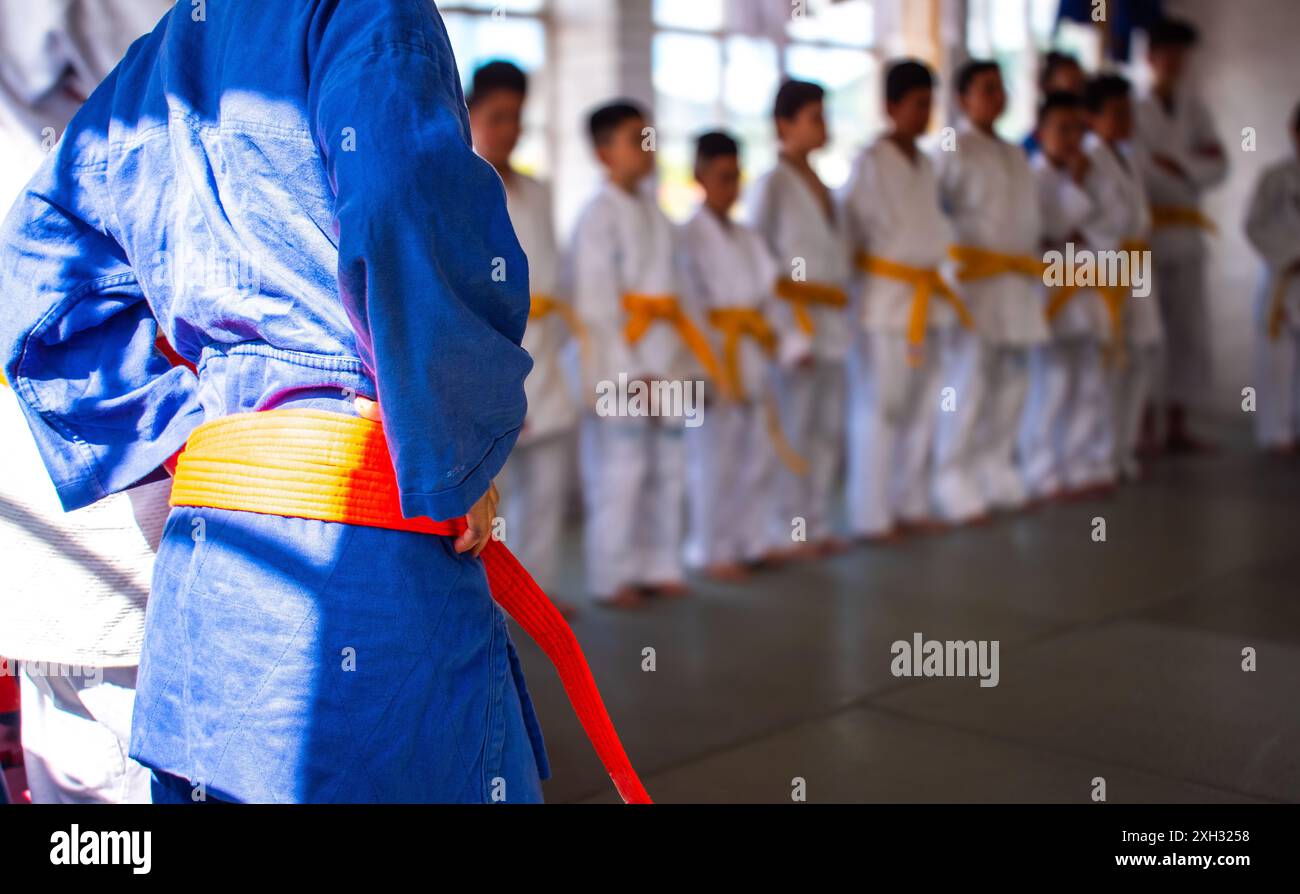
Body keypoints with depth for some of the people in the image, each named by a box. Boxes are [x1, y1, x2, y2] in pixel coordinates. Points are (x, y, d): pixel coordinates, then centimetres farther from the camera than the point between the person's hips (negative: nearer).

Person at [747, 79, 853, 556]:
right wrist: (790, 334, -16)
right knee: (793, 432, -2)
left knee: (829, 431, 11)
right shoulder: (771, 186, -9)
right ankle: (789, 532, 9)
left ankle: (818, 524, 22)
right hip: (793, 325, -8)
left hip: (831, 324, 8)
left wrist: (840, 317, 8)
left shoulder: (819, 185, 14)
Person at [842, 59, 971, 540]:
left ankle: (912, 504, 21)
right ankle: (872, 515, 1)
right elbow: (852, 230, -10)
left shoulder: (925, 164, 14)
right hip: (885, 297, -8)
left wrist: (944, 286, 15)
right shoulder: (870, 162, -9)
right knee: (879, 407, -6)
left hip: (928, 299, 8)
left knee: (922, 407, 10)